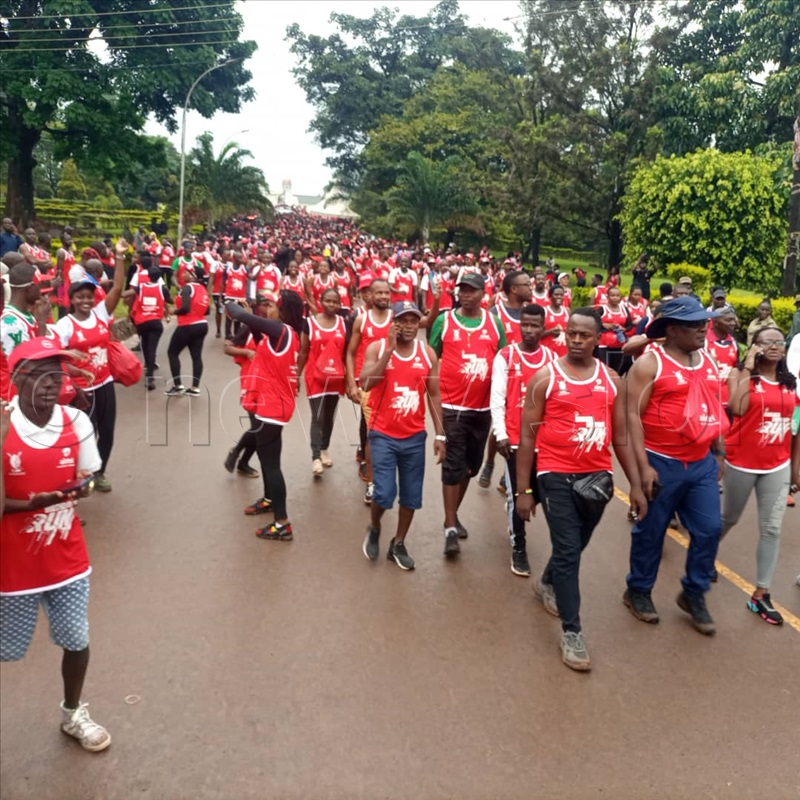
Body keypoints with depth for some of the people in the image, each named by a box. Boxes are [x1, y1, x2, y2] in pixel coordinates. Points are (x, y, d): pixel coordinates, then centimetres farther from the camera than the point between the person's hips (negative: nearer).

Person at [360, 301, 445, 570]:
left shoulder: (428, 353, 2)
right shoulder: (376, 348, -6)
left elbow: (434, 396, 6)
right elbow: (365, 384, -20)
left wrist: (440, 435, 2)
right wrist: (389, 349, -22)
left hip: (415, 437, 3)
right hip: (383, 435, -3)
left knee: (412, 496, 8)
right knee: (384, 494, -9)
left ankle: (398, 544, 28)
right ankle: (374, 529, 24)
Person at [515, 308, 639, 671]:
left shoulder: (612, 381, 4)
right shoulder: (545, 377, -6)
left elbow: (620, 436, 10)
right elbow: (527, 436, -5)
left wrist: (635, 483, 5)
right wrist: (523, 490, -6)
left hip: (598, 476, 4)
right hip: (556, 476, -4)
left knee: (575, 545, 19)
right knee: (568, 552, -4)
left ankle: (547, 584, 49)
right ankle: (572, 631, 8)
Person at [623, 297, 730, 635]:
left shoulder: (708, 361, 9)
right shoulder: (649, 363, -13)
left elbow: (715, 409, 17)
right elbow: (633, 415, -16)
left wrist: (719, 454, 16)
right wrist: (643, 466, -19)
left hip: (702, 463, 6)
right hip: (662, 463, -6)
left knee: (709, 529, 9)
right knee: (651, 532, 7)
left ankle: (694, 594, 28)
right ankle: (638, 591, 27)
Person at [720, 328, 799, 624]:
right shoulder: (740, 374, -8)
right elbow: (737, 409, -27)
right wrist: (747, 368, -20)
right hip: (742, 463, -3)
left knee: (772, 529, 2)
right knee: (729, 518, 15)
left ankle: (761, 595, 11)